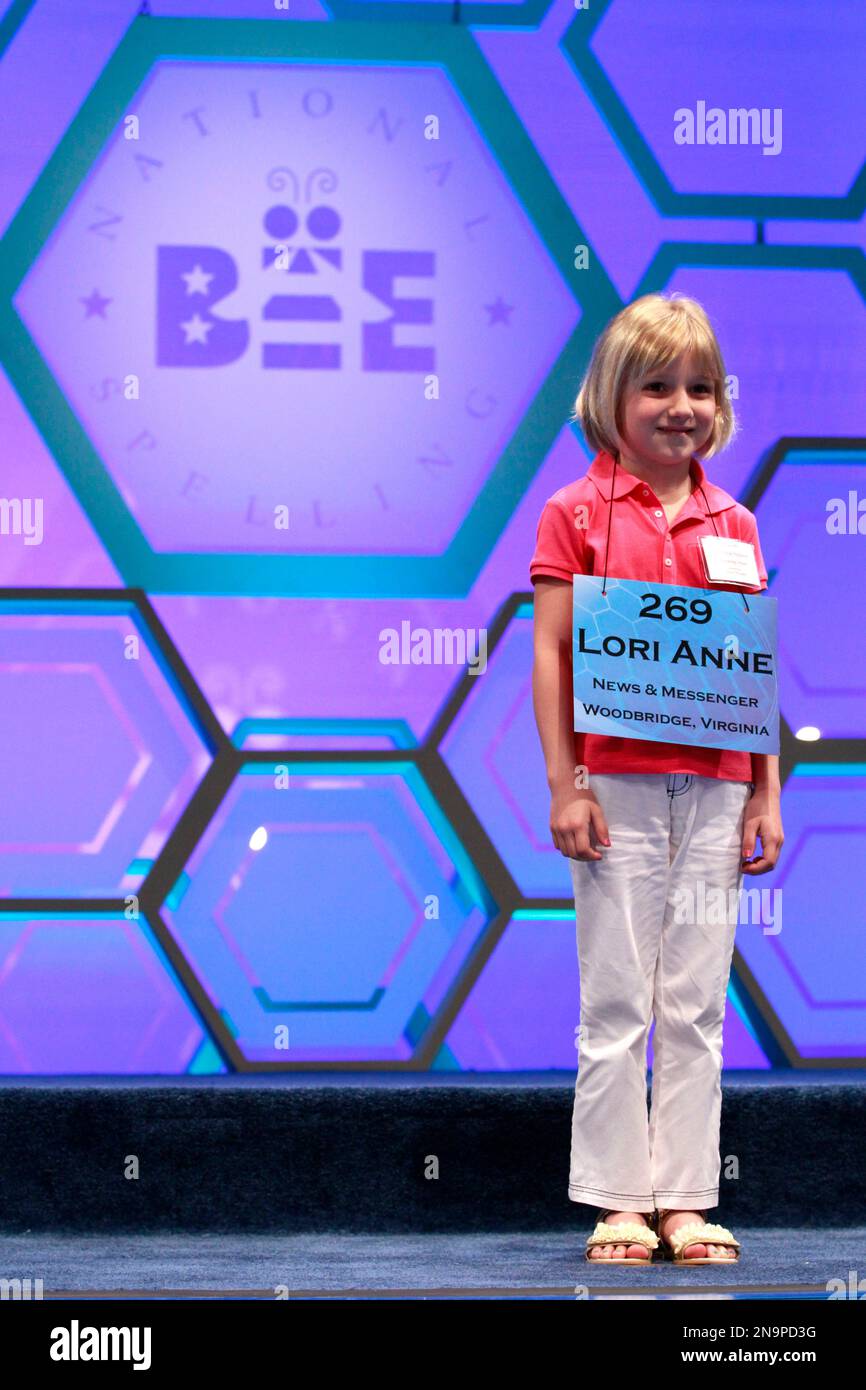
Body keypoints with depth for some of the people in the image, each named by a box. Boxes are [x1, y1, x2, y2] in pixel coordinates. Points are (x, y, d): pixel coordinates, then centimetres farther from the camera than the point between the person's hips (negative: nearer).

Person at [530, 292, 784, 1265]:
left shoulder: (733, 526, 11)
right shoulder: (578, 514, 0)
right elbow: (550, 654, -3)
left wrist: (766, 794, 8)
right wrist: (564, 785, -9)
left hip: (714, 785, 3)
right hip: (618, 783, -3)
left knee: (697, 1004, 6)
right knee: (616, 1003, 1)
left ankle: (686, 1199, 12)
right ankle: (617, 1199, 9)